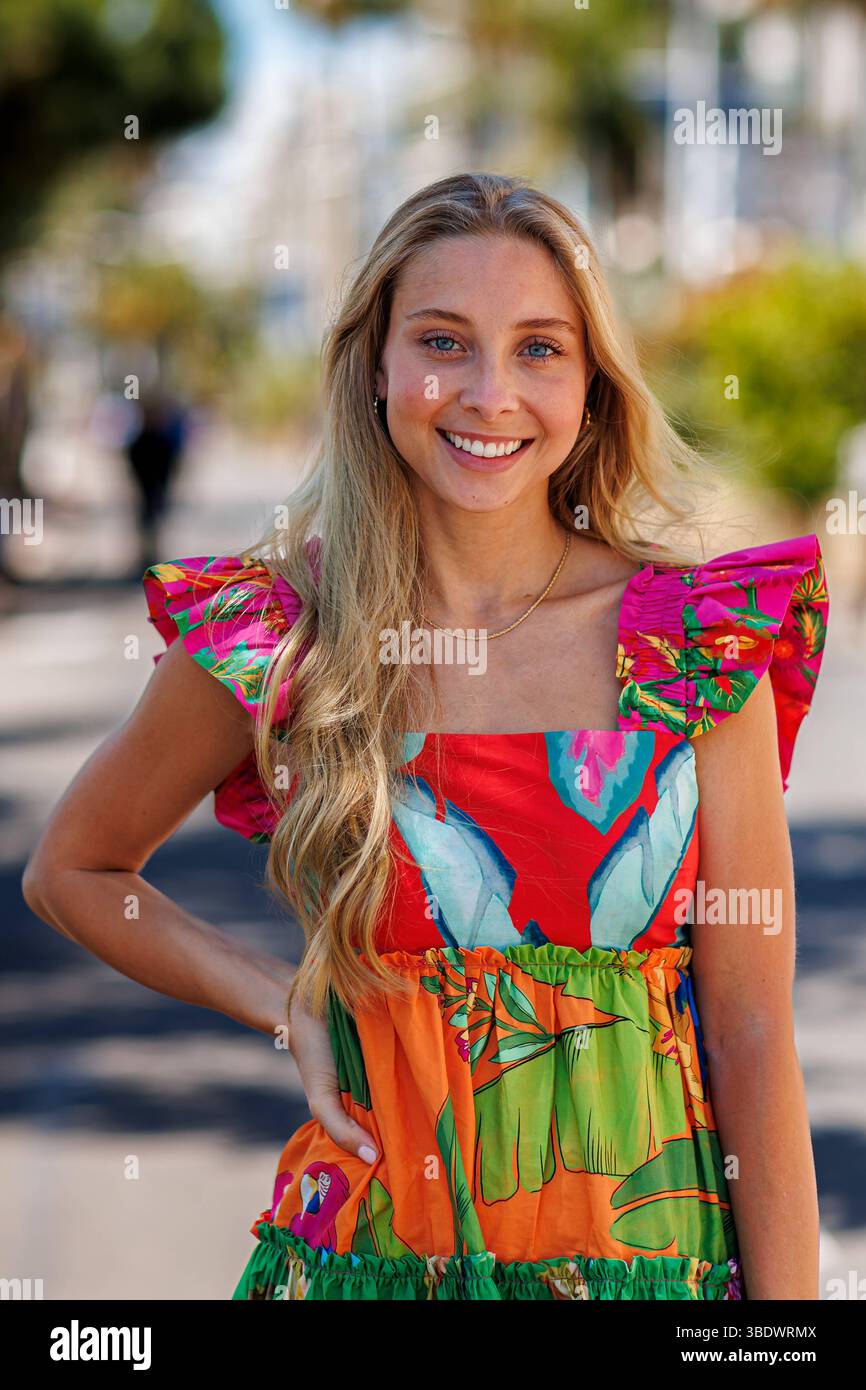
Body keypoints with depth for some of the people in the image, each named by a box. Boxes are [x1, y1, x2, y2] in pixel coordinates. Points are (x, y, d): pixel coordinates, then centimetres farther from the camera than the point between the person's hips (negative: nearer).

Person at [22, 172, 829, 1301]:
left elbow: (753, 1035, -5)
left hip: (661, 1251, 0)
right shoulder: (266, 640, -6)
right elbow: (71, 872, 10)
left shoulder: (700, 640, -6)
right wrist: (290, 1006, -2)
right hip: (376, 1248, 0)